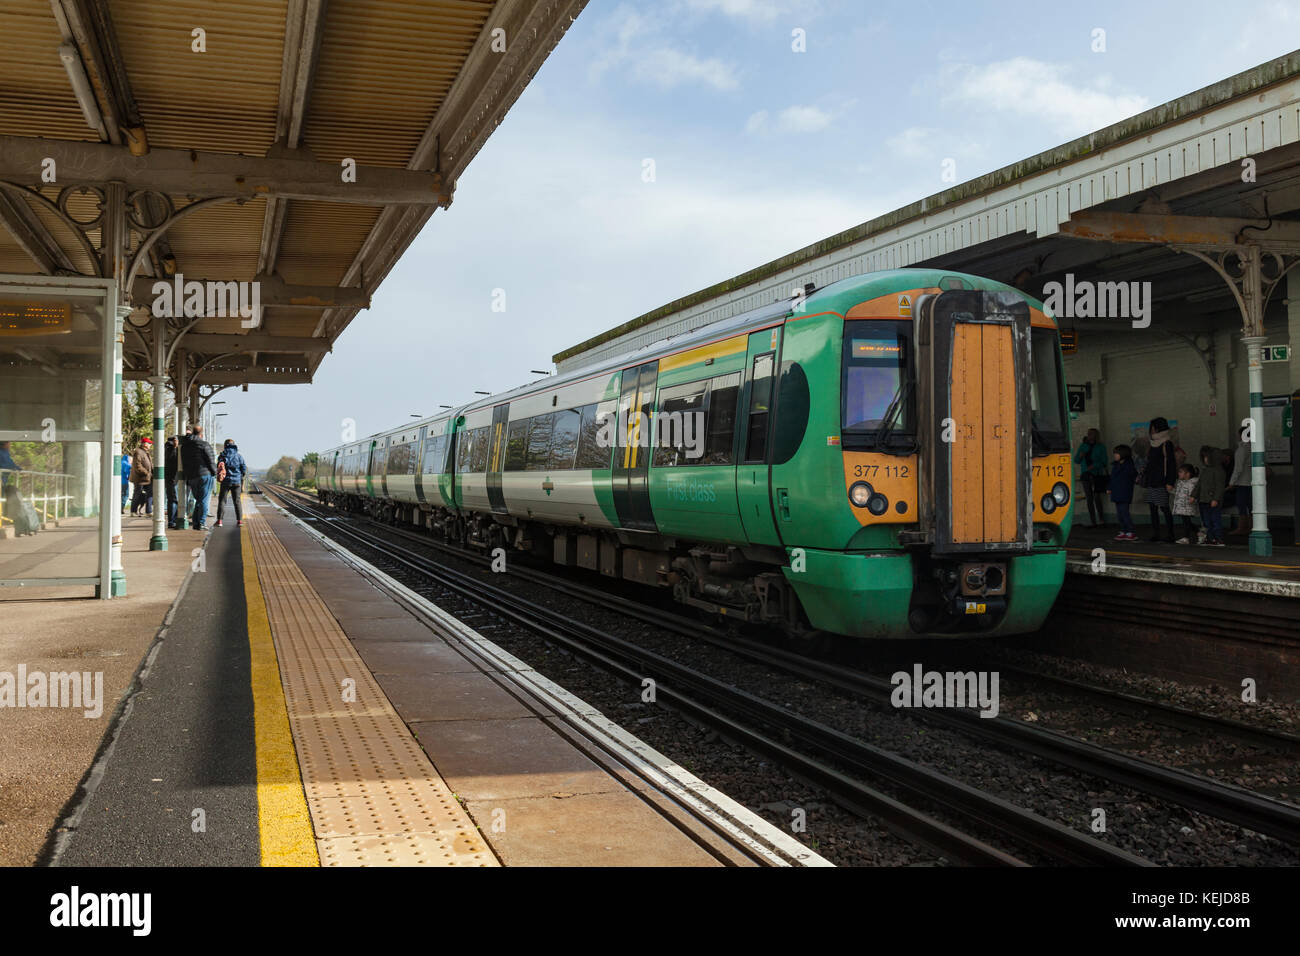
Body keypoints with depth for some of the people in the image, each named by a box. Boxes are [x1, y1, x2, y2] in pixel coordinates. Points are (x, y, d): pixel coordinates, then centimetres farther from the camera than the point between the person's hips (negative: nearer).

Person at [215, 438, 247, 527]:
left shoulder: (222, 455, 0)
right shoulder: (239, 456, 4)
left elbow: (219, 468, -10)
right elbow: (244, 468, 4)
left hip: (226, 481, -1)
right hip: (237, 481, 1)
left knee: (222, 500, 4)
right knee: (237, 501, 6)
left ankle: (219, 520, -3)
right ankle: (239, 520, -1)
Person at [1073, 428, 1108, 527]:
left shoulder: (1100, 447, 4)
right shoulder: (1083, 446, 14)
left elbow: (1103, 462, 0)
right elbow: (1076, 461, 15)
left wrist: (1094, 466, -14)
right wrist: (1081, 455, -5)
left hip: (1097, 475, -4)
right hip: (1085, 474, 4)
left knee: (1097, 497, -11)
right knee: (1089, 498, 1)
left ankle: (1101, 521, -5)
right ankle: (1093, 522, 3)